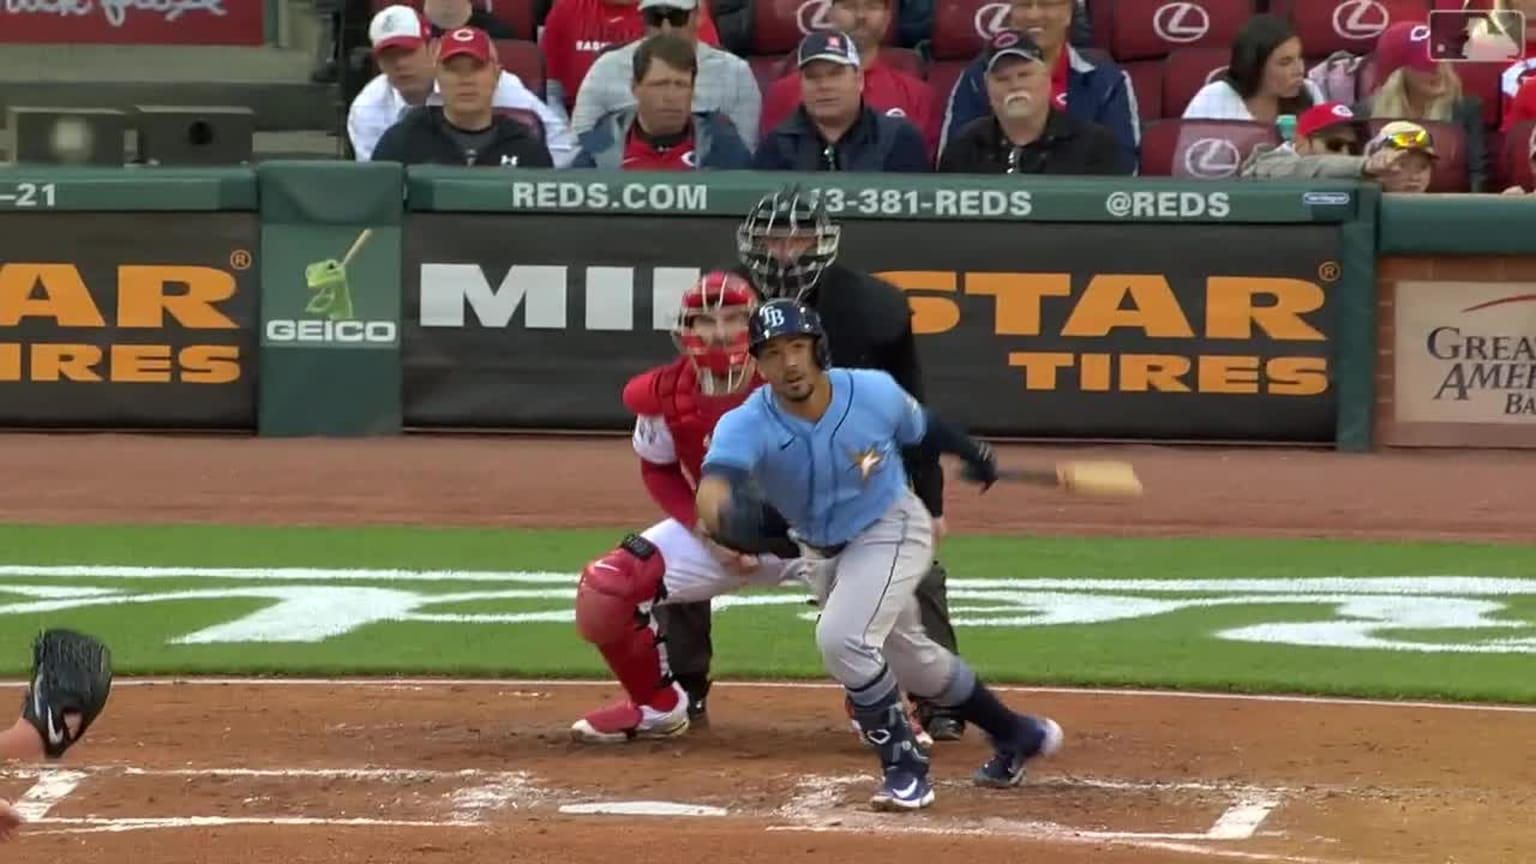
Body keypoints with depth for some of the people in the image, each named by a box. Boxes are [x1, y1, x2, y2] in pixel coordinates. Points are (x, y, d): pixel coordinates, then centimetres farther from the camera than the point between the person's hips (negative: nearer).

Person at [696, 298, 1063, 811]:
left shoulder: (873, 393, -25)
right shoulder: (748, 424, -28)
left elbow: (919, 427, -1)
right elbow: (718, 474, -50)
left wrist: (971, 453, 19)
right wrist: (720, 511, -74)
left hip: (891, 531, -4)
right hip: (820, 551, 4)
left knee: (841, 638, -27)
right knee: (910, 660, 20)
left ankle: (905, 768, -10)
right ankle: (1017, 735, 43)